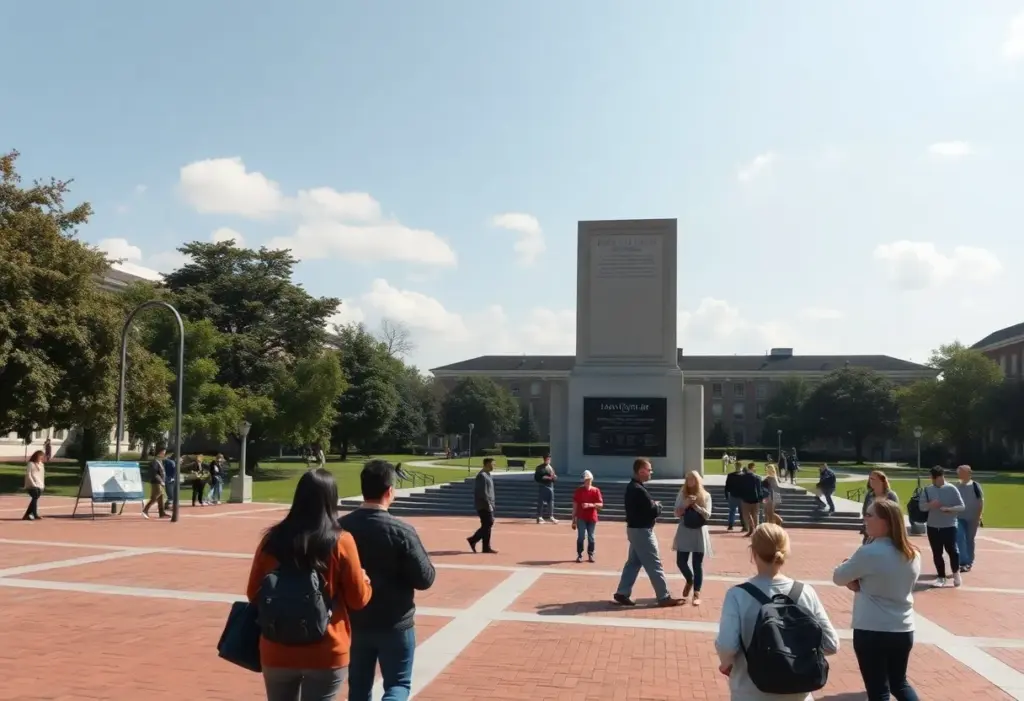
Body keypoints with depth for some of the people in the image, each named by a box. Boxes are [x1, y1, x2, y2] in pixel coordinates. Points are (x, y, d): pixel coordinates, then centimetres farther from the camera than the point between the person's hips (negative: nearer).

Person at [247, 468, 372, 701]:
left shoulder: (272, 540, -4)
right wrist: (366, 580, 16)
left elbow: (253, 594, 6)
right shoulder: (341, 542, -12)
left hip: (276, 653, 3)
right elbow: (359, 599, -5)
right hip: (326, 655, -3)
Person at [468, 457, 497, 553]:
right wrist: (489, 504, -20)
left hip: (488, 504, 10)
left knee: (488, 524, 11)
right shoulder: (482, 476, -17)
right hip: (484, 505, -10)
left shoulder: (487, 474, 15)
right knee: (487, 525, -5)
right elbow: (483, 492, -22)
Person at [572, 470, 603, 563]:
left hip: (592, 518, 1)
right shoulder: (579, 490, 1)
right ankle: (579, 555, 5)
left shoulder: (596, 491, 1)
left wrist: (590, 505, -19)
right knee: (581, 537, -2)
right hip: (581, 518, -1)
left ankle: (590, 555, 17)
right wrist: (574, 519, 0)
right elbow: (575, 505, 2)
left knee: (591, 537, 7)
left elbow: (600, 505, -4)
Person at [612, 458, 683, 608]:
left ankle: (622, 593, 17)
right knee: (654, 564, -2)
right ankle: (664, 597, 6)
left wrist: (653, 506, -1)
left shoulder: (631, 487, 10)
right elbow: (654, 511, -23)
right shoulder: (639, 490, -23)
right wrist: (658, 505, -2)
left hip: (635, 529, 10)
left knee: (633, 562, 15)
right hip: (642, 531, -10)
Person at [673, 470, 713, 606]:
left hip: (699, 533, -2)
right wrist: (686, 505, -18)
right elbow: (677, 513, -2)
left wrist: (695, 505, -17)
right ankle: (689, 581, 33)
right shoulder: (682, 494, 3)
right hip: (684, 532, 2)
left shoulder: (705, 496, -1)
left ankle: (696, 594, 8)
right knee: (681, 561, 2)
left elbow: (707, 515, -8)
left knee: (697, 564, 1)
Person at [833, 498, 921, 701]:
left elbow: (838, 578, -7)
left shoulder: (869, 552, -19)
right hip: (904, 630, 6)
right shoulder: (913, 555, 2)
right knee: (900, 683, 23)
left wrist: (857, 579, 11)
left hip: (872, 631, -6)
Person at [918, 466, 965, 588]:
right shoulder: (927, 490, 2)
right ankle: (941, 577, 18)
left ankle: (956, 573, 20)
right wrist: (930, 505, -21)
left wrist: (949, 509, -24)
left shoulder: (952, 489, -6)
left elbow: (961, 506, -6)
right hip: (933, 526, 3)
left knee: (952, 550, -4)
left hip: (949, 526, -3)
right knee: (936, 553, 7)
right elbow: (921, 506, 0)